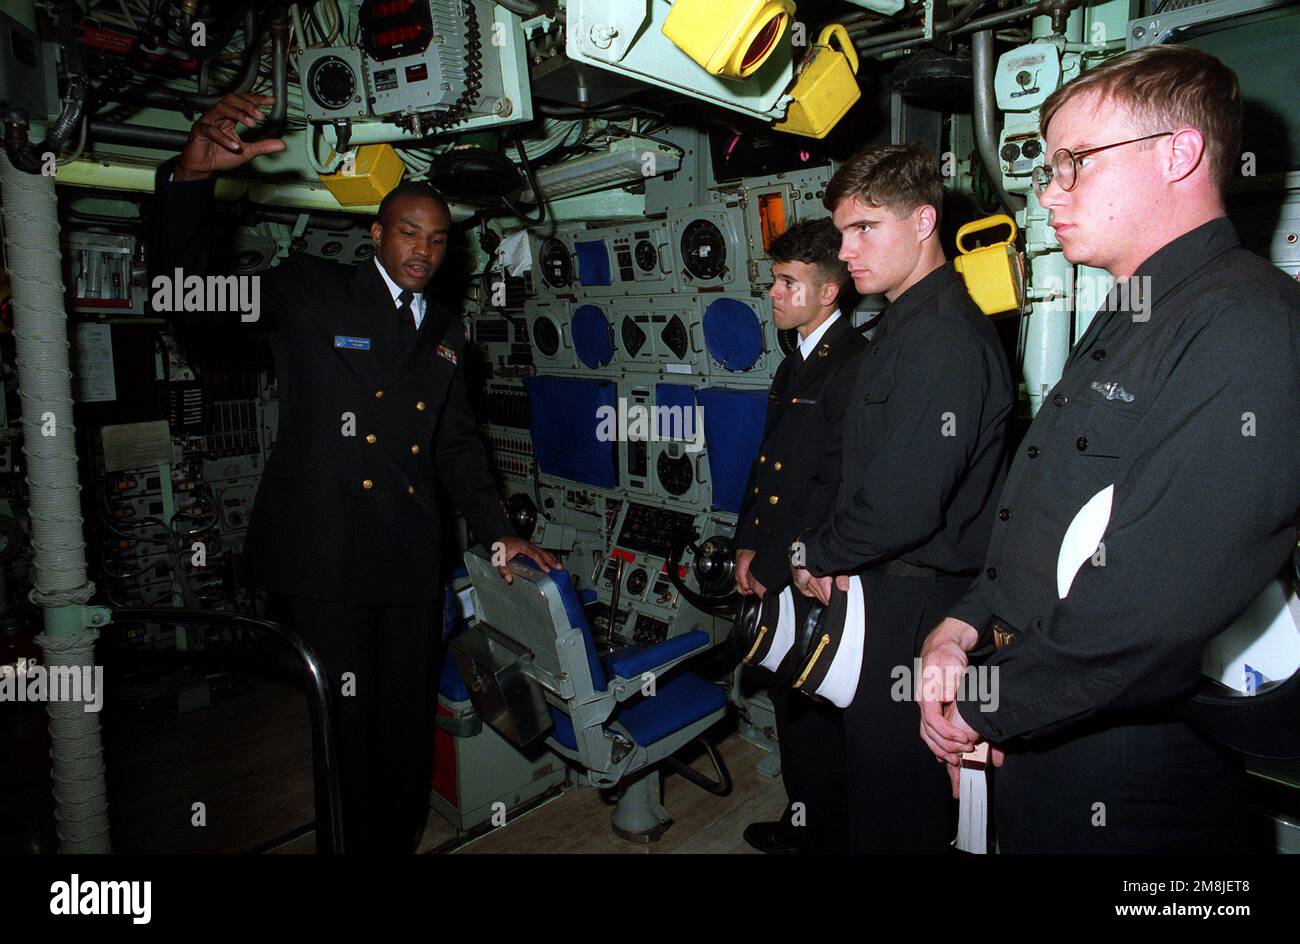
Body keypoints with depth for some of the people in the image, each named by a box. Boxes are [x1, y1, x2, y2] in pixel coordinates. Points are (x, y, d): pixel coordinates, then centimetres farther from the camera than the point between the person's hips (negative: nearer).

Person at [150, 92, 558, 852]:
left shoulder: (446, 332, 14)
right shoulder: (309, 291, 0)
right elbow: (192, 294, -11)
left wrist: (499, 532, 10)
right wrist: (193, 177, -27)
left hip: (411, 562, 5)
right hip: (324, 558, -4)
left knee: (409, 723, 15)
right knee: (340, 728, 6)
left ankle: (401, 841, 36)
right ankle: (348, 843, 28)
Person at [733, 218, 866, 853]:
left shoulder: (852, 365, -17)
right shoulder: (794, 363, 14)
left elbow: (834, 486, -22)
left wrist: (773, 565, -15)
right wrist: (747, 545, 10)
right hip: (772, 572, 9)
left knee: (813, 714, 6)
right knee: (788, 702, 21)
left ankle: (823, 836, 27)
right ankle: (801, 820, 40)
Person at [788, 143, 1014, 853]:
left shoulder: (944, 335, -20)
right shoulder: (906, 323, 13)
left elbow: (904, 501, -26)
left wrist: (817, 553, -9)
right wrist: (832, 554, -1)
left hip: (917, 603, -10)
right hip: (888, 588, 10)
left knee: (891, 788, 6)